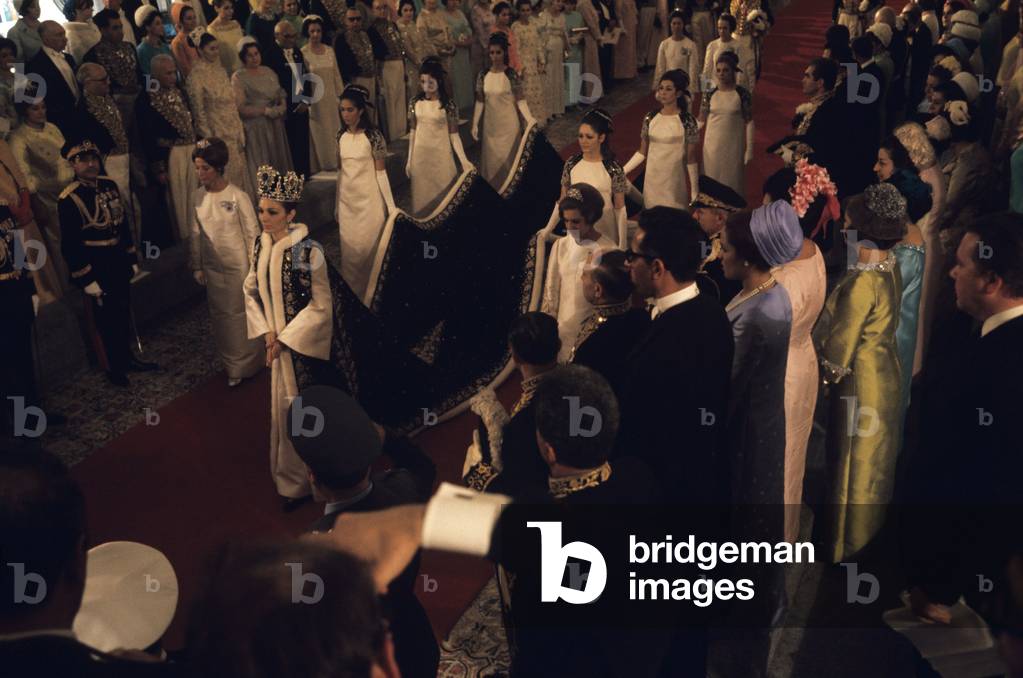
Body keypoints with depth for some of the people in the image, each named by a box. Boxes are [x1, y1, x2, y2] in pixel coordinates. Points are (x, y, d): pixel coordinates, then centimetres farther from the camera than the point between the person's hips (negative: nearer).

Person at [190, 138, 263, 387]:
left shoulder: (238, 196, -16)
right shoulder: (198, 196, -3)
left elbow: (252, 233, -11)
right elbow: (195, 234, 6)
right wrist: (197, 266, 8)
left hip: (239, 266, -5)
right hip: (213, 268, 5)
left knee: (243, 314, 10)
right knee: (221, 316, 15)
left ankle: (248, 364, 29)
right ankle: (231, 365, 32)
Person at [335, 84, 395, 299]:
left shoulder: (373, 136, -10)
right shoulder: (341, 136, 5)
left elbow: (381, 172, -8)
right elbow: (340, 170, 11)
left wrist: (391, 205, -9)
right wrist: (337, 204, 13)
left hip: (369, 200, -5)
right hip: (347, 201, 5)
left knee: (367, 247, -1)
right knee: (349, 249, 8)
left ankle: (370, 295, 14)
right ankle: (352, 294, 20)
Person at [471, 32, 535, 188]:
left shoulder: (511, 74, -11)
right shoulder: (483, 75, 0)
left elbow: (520, 100, -12)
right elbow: (480, 101, 5)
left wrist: (529, 118, -25)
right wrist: (475, 124, 4)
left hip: (508, 124, -4)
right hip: (490, 124, 4)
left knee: (507, 158, 3)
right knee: (490, 159, 11)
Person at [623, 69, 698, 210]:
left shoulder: (687, 121, -9)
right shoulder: (650, 118, 1)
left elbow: (691, 158, -6)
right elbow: (642, 152, 7)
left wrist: (695, 190, -6)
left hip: (674, 181, -3)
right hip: (652, 179, 3)